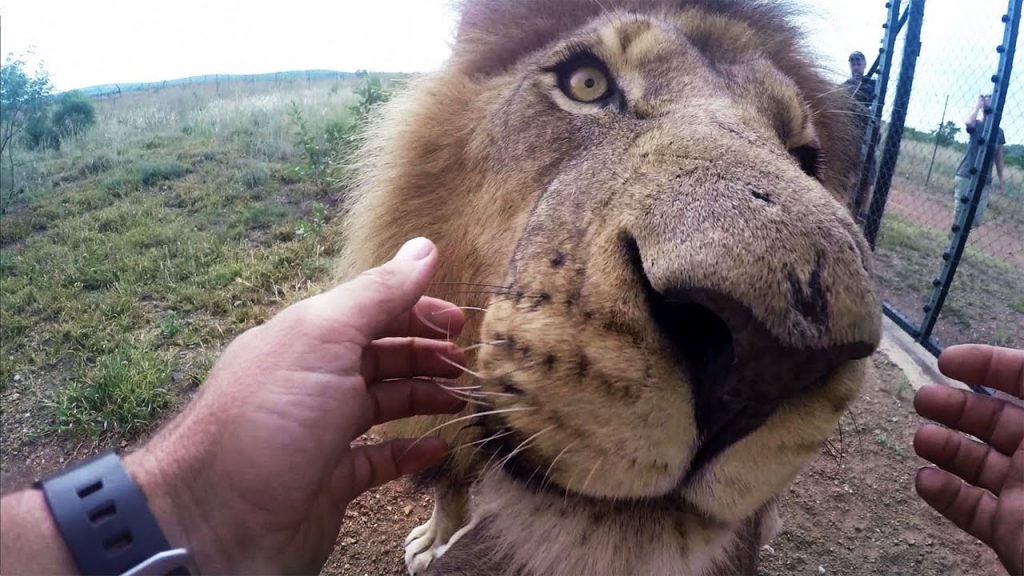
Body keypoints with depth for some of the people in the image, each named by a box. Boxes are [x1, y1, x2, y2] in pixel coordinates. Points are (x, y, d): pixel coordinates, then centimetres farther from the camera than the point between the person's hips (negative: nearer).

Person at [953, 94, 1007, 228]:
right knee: (960, 216, -3)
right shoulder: (976, 125, -1)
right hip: (965, 177, -3)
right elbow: (968, 122, -27)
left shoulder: (999, 132, 10)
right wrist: (978, 104, -13)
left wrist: (1001, 179, 14)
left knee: (977, 220, -3)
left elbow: (998, 157, 16)